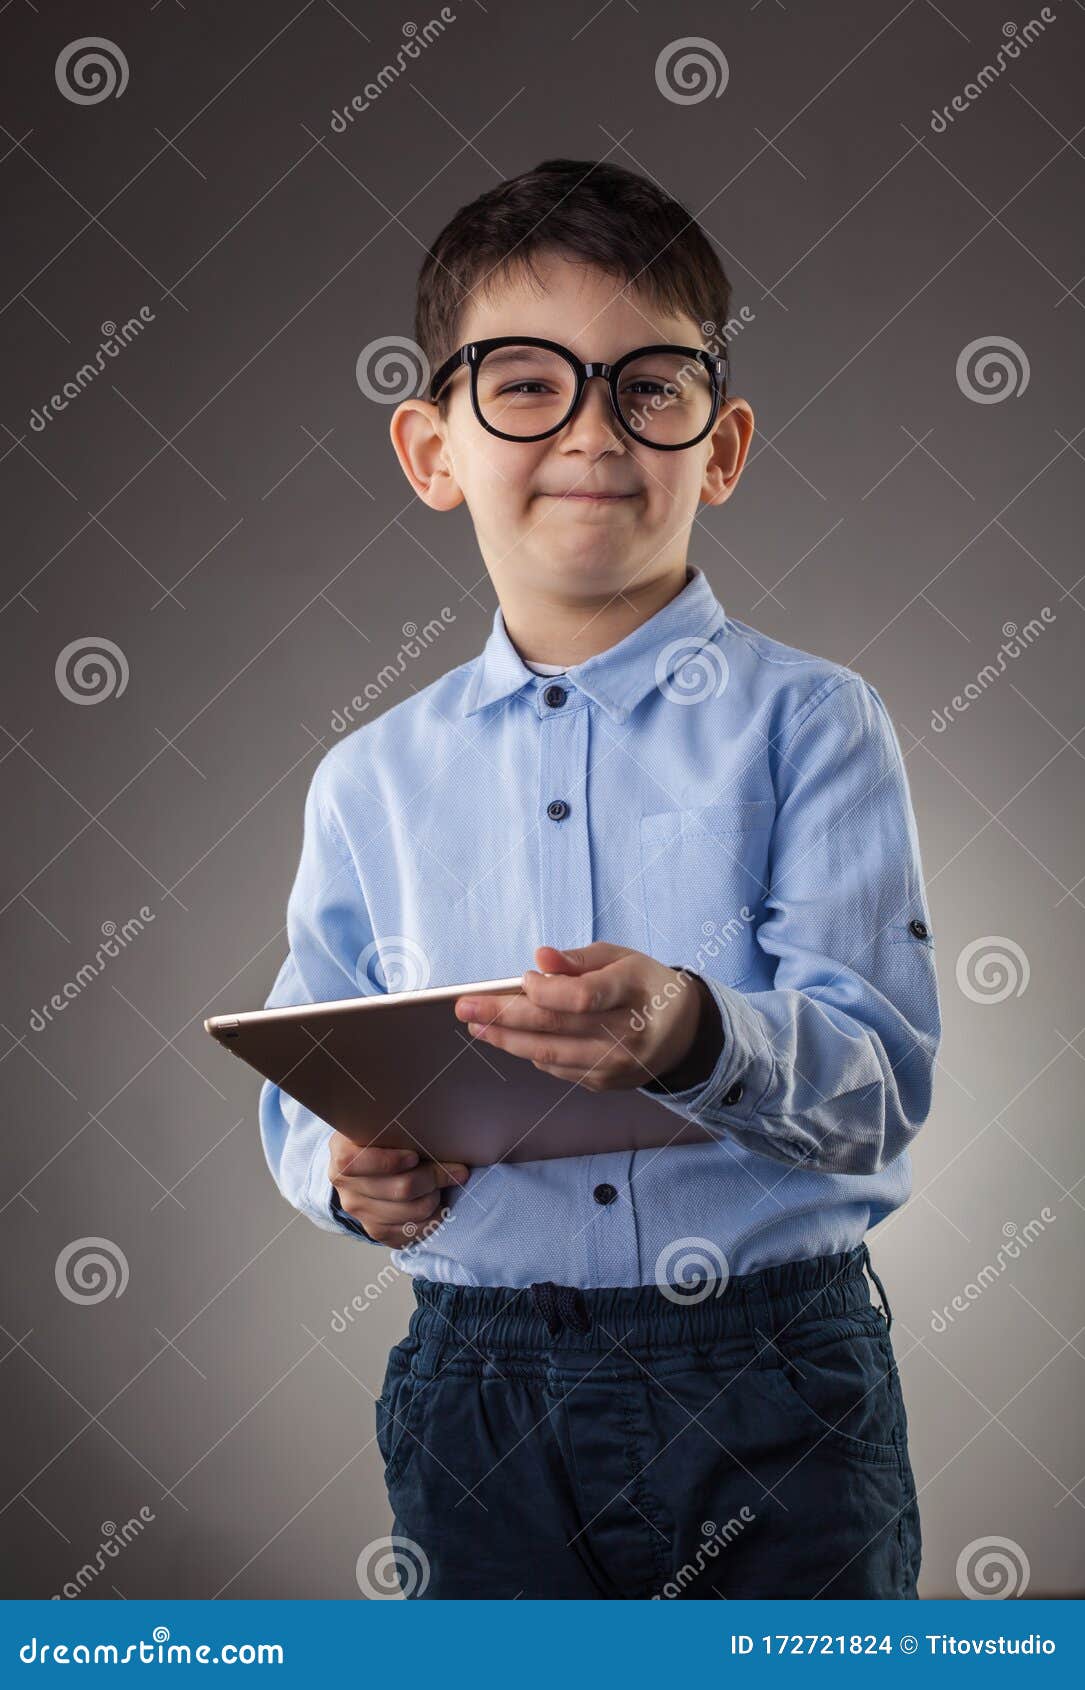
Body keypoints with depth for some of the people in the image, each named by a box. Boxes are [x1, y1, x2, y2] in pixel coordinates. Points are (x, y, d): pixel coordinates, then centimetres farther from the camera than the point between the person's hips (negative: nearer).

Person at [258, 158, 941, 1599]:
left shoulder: (808, 722, -2)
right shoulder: (374, 779, 6)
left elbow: (882, 1080, -12)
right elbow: (308, 1088, 12)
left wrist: (701, 1036, -32)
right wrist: (351, 1171, -11)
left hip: (772, 1386, -2)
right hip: (484, 1396, 2)